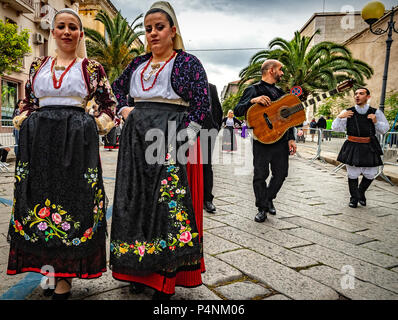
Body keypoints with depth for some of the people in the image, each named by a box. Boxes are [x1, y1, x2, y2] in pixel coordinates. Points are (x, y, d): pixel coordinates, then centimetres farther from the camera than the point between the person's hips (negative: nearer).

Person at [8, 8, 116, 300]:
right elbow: (28, 103, 23)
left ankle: (64, 279, 6)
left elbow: (109, 104, 10)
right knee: (38, 200, 3)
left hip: (76, 140, -4)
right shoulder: (38, 65, 17)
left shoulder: (92, 68, 7)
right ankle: (51, 268, 18)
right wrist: (22, 121, 5)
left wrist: (99, 124, -6)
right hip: (39, 139, 4)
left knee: (71, 200, -4)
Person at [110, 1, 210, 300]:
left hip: (171, 139, -5)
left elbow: (201, 103, -6)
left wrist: (183, 139, -16)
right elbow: (117, 88, 32)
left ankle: (165, 278, 6)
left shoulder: (188, 63, 3)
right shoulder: (138, 63, 18)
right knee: (135, 200, 5)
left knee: (169, 203, -5)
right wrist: (124, 110, 11)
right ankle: (138, 269, 19)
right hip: (137, 139, 5)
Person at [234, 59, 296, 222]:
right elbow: (237, 111, -11)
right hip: (262, 140, -6)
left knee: (281, 173, 10)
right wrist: (253, 101, -28)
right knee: (260, 175, -1)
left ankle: (269, 199, 33)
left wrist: (291, 138, 12)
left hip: (281, 141, 6)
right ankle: (262, 208, 15)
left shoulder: (280, 92, 20)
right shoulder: (254, 89, -1)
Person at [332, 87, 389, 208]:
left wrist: (376, 122, -10)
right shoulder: (347, 112, 0)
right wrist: (339, 117, -16)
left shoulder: (376, 112, 3)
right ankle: (354, 198, 24)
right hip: (353, 148, -1)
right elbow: (335, 128, 0)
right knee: (352, 175, 4)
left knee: (370, 175, 8)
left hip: (370, 148, 1)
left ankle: (361, 193, 36)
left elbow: (384, 130, 8)